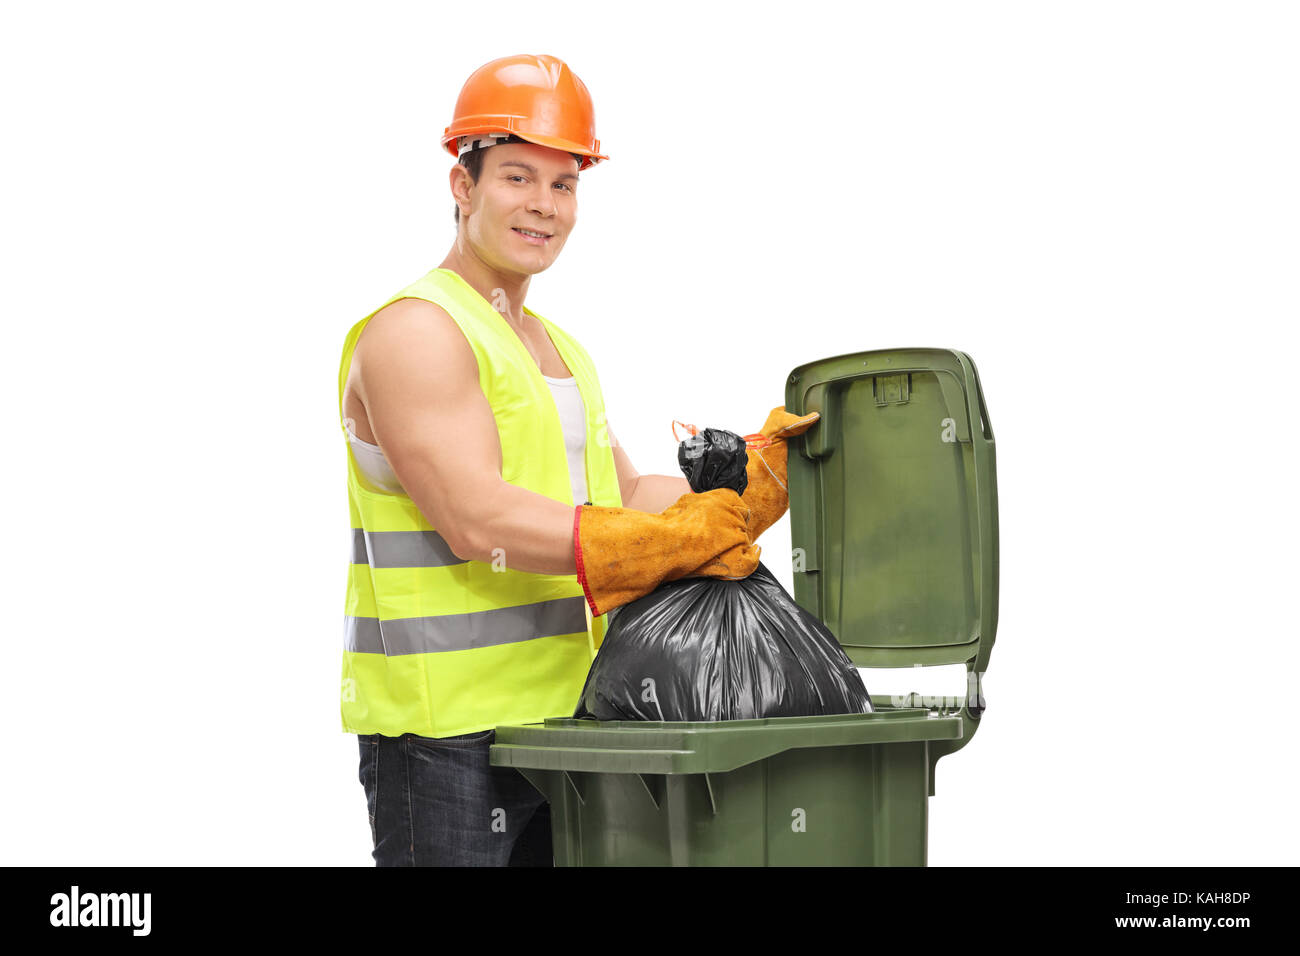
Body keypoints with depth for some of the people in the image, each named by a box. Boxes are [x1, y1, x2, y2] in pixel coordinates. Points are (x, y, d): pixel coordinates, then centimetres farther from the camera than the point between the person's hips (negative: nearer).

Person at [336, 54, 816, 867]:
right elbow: (478, 520, -22)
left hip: (561, 712, 9)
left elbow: (626, 501, 15)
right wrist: (668, 544, -28)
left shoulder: (560, 349, 21)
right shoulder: (414, 333, -11)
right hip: (443, 730, -9)